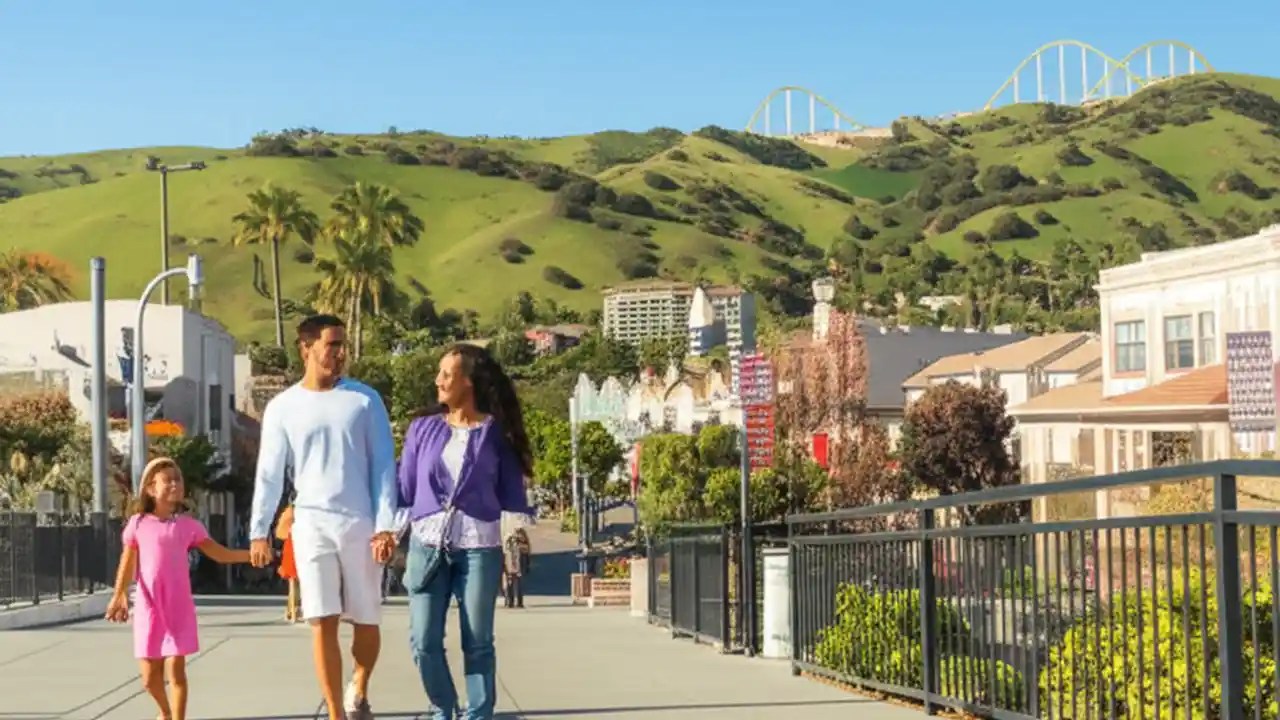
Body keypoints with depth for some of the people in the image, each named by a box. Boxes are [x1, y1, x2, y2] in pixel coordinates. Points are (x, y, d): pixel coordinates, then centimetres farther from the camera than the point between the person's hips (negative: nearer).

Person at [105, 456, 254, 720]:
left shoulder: (188, 525, 2)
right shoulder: (138, 523, 1)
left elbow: (220, 554, 2)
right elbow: (128, 563, 4)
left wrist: (251, 554, -11)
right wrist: (119, 595, -4)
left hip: (179, 608, -1)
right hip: (148, 608, 1)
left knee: (176, 669, -8)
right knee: (150, 676, 8)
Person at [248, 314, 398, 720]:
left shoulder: (365, 400, 2)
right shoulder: (282, 408, 4)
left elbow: (384, 466, 1)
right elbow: (269, 473, 7)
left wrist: (385, 525, -6)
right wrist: (259, 530, 2)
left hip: (361, 523, 0)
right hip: (311, 524, 0)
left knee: (366, 620, 7)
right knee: (322, 621, -5)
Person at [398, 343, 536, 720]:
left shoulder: (496, 432, 3)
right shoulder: (423, 428, 9)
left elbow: (511, 492, 4)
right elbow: (405, 489, 9)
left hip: (479, 546, -2)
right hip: (427, 544, 2)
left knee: (478, 642, 2)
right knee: (424, 641, -1)